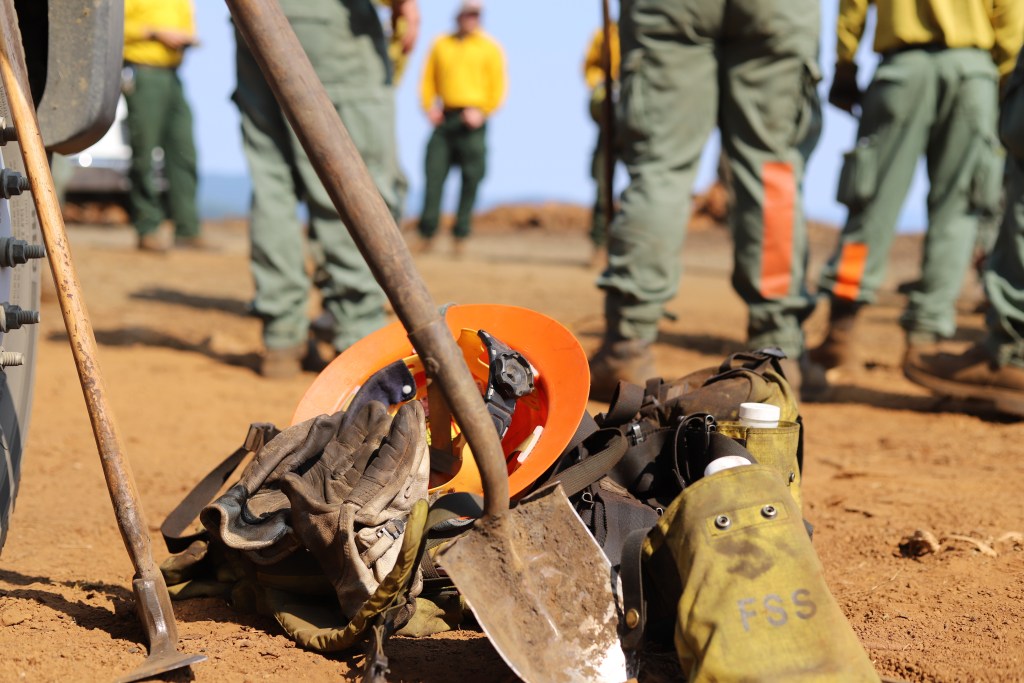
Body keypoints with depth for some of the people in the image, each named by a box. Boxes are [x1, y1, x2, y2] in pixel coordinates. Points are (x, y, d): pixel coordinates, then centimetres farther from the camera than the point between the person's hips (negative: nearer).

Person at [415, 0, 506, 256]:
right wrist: (429, 106, 1)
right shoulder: (441, 44, 15)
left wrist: (482, 112, -9)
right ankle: (426, 235, -1)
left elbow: (498, 87, 3)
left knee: (471, 180, -4)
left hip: (472, 120, -2)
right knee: (434, 175, -4)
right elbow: (428, 79, 17)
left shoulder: (489, 47, 7)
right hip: (444, 119, 2)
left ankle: (461, 236, 1)